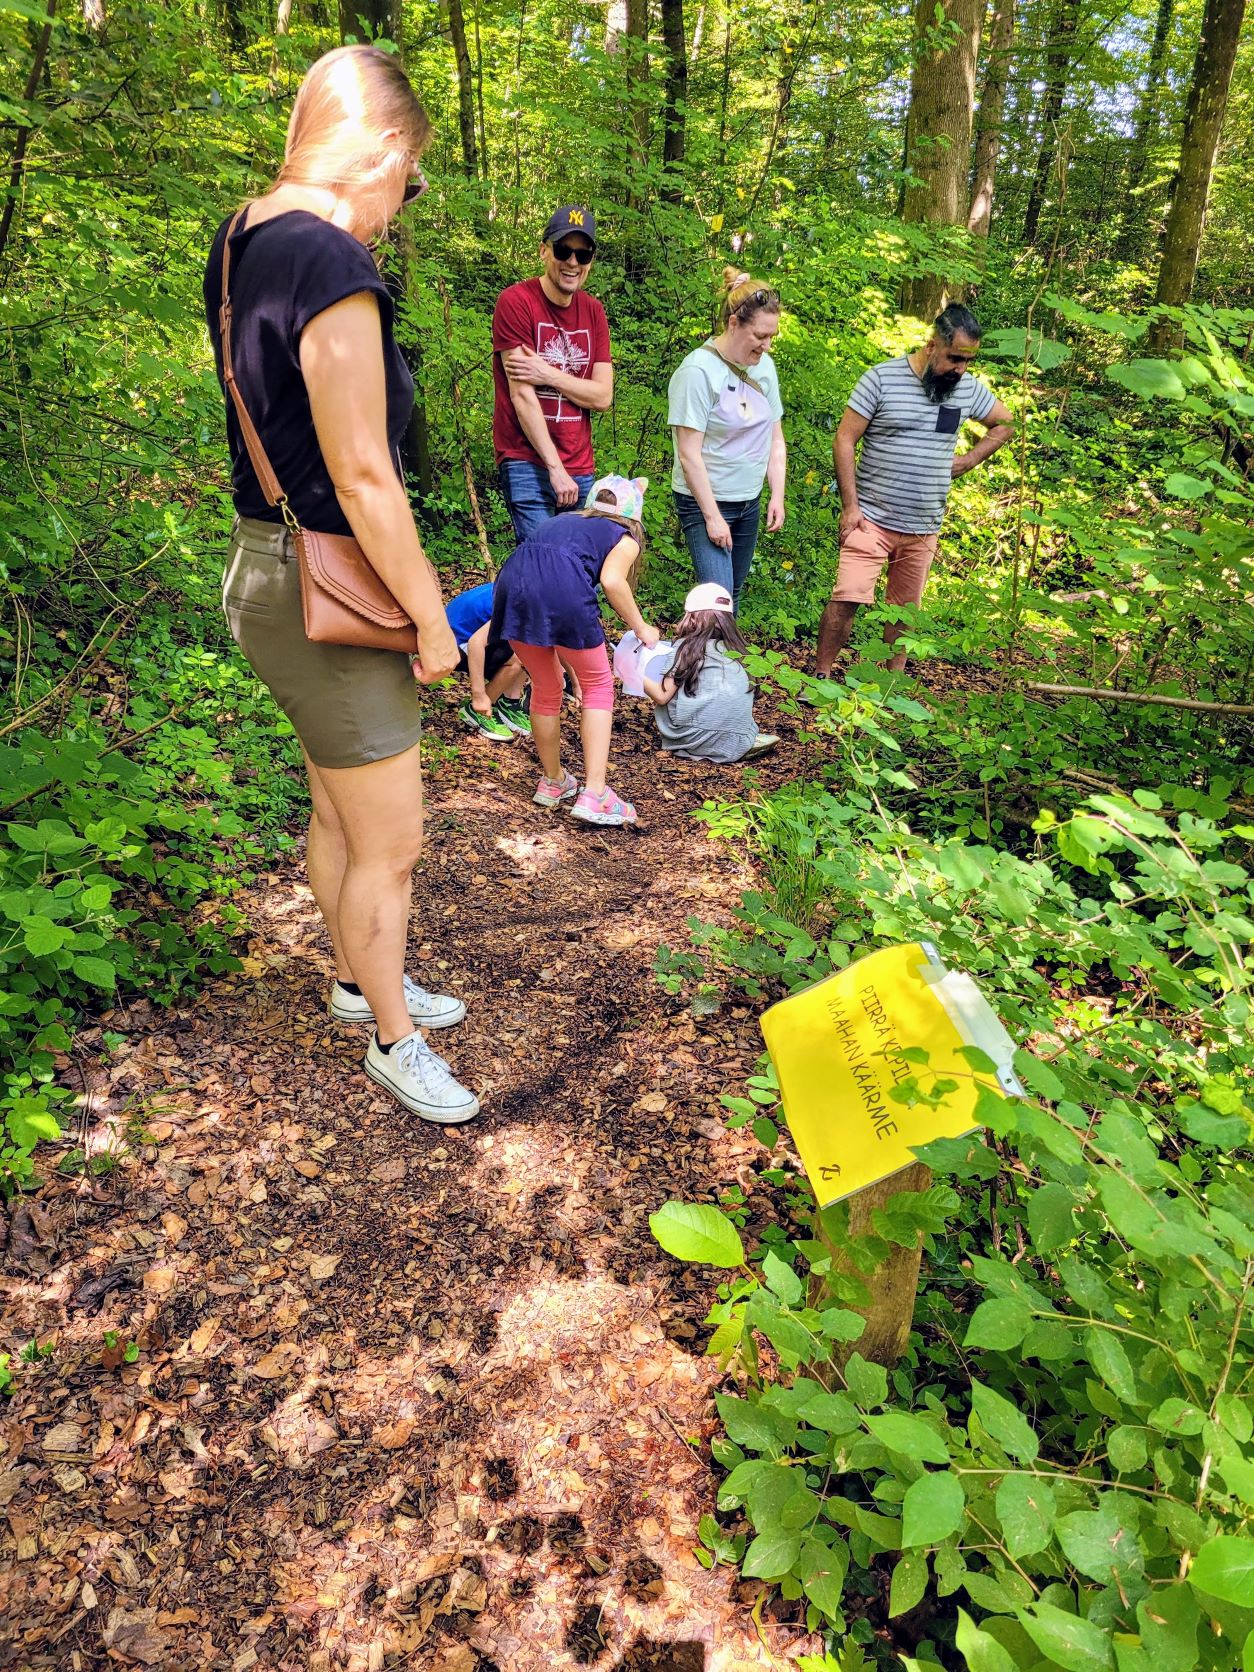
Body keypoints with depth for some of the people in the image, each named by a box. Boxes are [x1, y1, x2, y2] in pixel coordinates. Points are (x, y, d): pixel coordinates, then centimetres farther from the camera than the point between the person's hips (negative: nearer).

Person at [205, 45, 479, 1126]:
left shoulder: (243, 242, 9)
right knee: (391, 844, 4)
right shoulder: (331, 266, -21)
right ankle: (394, 1041, 23)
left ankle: (360, 980, 42)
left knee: (339, 811, 23)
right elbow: (362, 481, -22)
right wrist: (432, 618, -15)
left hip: (276, 564, 10)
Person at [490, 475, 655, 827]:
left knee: (546, 687, 24)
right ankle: (594, 794, 6)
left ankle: (553, 782, 36)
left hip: (513, 580, 5)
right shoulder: (625, 538, 20)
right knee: (598, 686, 14)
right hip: (563, 588, -5)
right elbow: (611, 580, -2)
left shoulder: (563, 520, 37)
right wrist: (641, 628, 13)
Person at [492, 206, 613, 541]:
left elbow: (603, 396, 3)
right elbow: (522, 396, -12)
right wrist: (555, 468, -14)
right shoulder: (515, 301, -5)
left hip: (581, 469, 5)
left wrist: (548, 375, -12)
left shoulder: (593, 311, 11)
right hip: (528, 464, -5)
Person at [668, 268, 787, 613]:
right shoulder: (699, 370, -15)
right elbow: (689, 455, -17)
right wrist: (712, 517, -17)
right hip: (704, 502, -7)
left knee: (734, 595, 13)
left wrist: (777, 497, 4)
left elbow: (775, 440, 12)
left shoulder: (764, 366, 5)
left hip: (750, 503, 7)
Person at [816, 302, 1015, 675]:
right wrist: (850, 505, -13)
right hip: (872, 519, -4)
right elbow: (844, 441, -7)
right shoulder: (881, 379, -8)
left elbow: (1005, 424, 23)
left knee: (905, 609, 12)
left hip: (924, 528, 4)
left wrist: (966, 461, 8)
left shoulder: (968, 388, 6)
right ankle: (820, 676, 3)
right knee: (847, 599, -12)